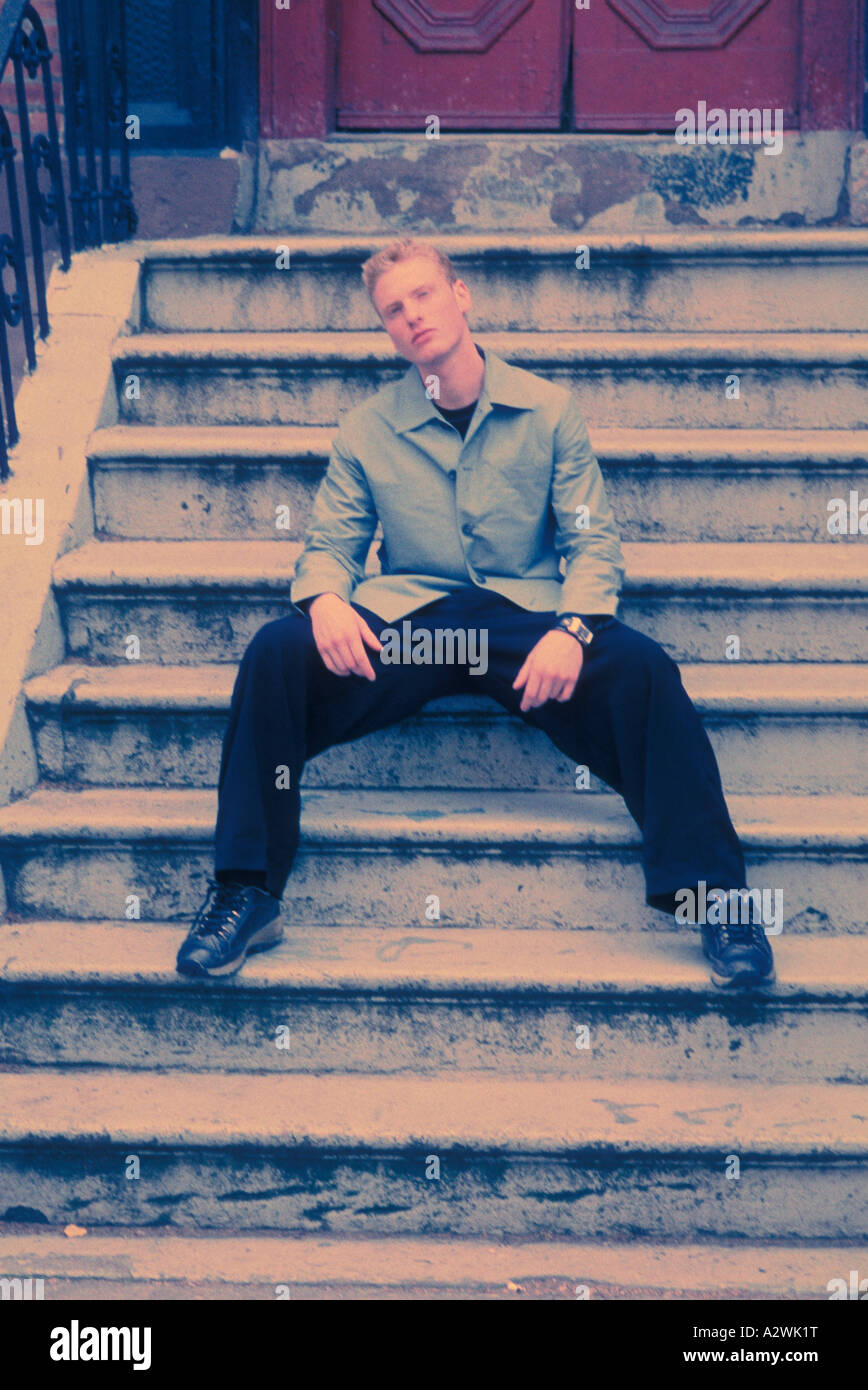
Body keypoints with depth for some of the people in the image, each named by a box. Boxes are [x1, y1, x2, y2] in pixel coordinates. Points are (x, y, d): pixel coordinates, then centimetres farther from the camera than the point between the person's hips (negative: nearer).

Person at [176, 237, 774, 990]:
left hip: (527, 614, -1)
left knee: (643, 668, -31)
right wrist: (324, 599, -15)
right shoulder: (367, 429, 10)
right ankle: (246, 895, -18)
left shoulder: (549, 410, 8)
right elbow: (329, 545, 11)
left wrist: (572, 629, -17)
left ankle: (715, 897, -20)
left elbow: (594, 542, 5)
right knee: (277, 652, -27)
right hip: (404, 616, 1)